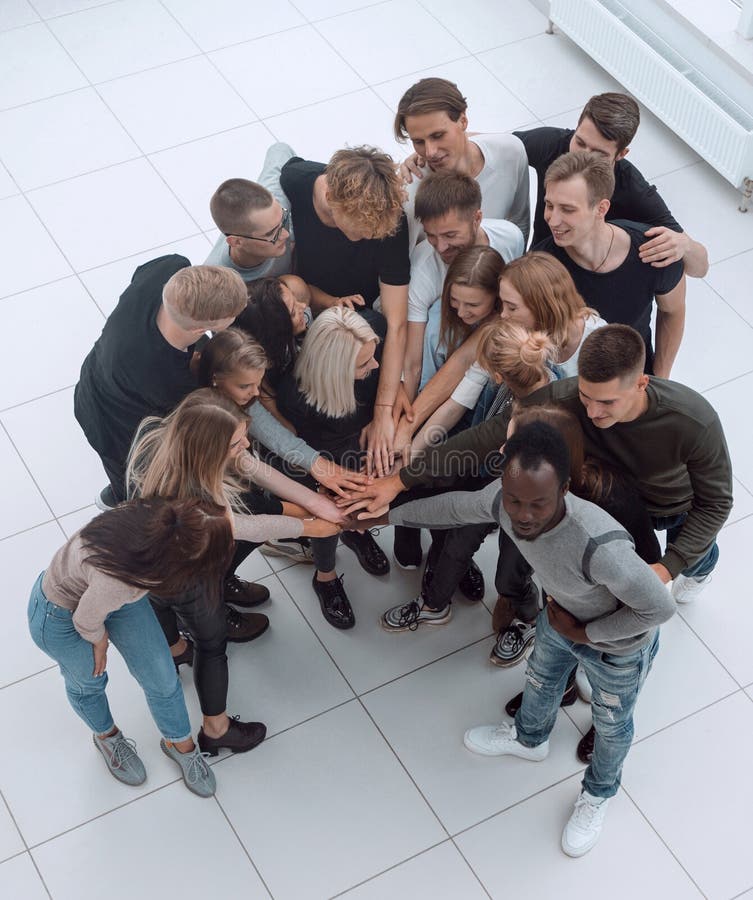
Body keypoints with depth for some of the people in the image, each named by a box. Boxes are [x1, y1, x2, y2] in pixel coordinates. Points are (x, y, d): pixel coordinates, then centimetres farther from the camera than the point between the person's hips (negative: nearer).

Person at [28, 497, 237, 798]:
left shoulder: (161, 516, -36)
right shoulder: (117, 580, -48)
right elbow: (86, 619, -25)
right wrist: (99, 641, -4)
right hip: (61, 615, -5)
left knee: (162, 679, 15)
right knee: (88, 681, 24)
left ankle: (179, 743, 44)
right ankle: (106, 737, 57)